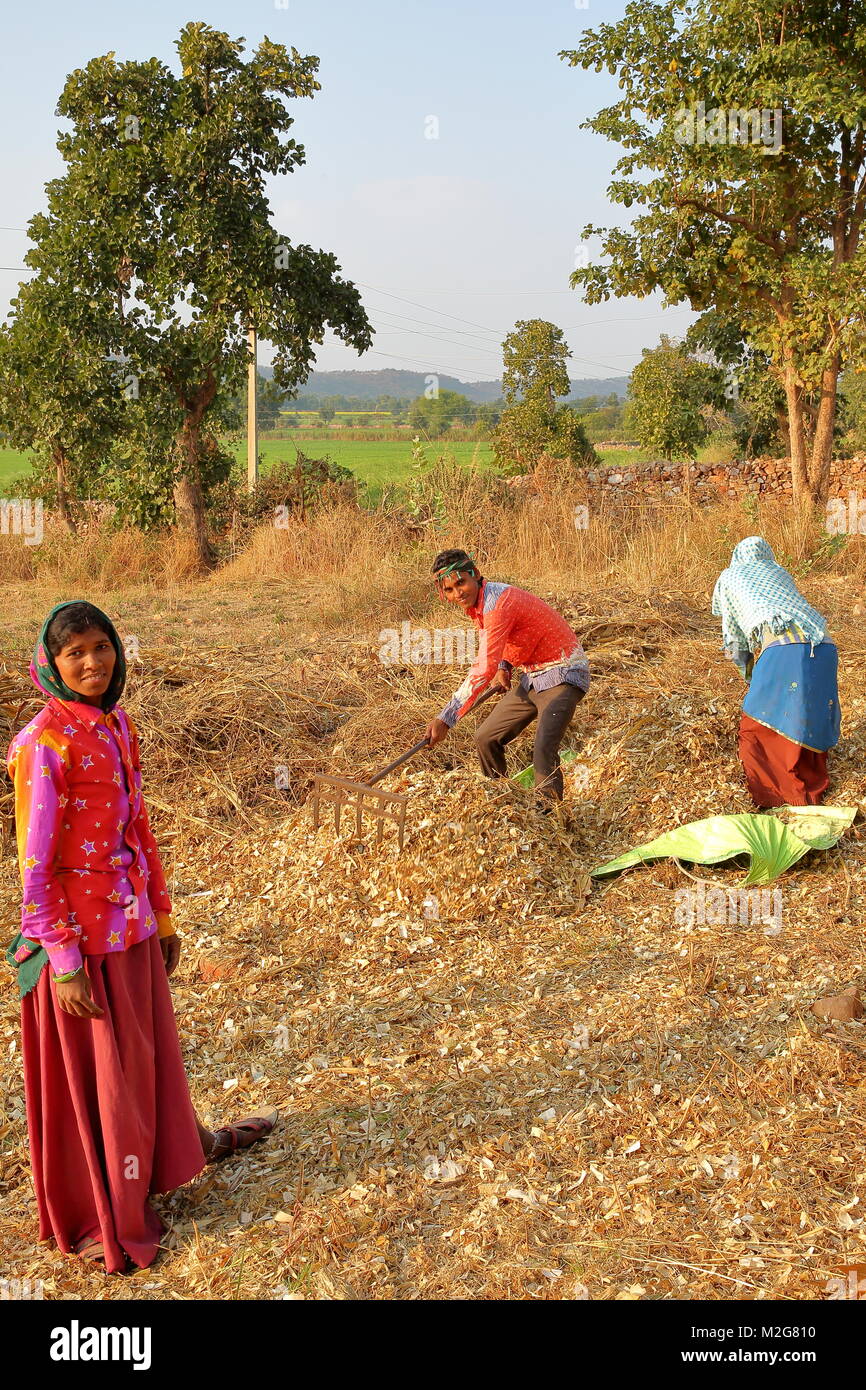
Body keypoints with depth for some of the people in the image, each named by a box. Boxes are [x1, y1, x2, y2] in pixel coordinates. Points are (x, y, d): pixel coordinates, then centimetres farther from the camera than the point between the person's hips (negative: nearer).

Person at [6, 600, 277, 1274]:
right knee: (93, 1072, 10)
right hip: (79, 932, -6)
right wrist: (64, 961, -17)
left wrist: (163, 916, 15)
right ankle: (102, 1218, 31)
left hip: (132, 922, 6)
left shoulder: (118, 725, 5)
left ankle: (178, 1146, 47)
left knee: (148, 1046, 23)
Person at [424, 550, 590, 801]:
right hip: (533, 677, 10)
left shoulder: (498, 602, -27)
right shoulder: (475, 602, 3)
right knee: (486, 738, 13)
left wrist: (445, 719, -31)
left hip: (562, 675, -10)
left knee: (543, 750, -27)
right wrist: (503, 668, 2)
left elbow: (483, 671, -32)